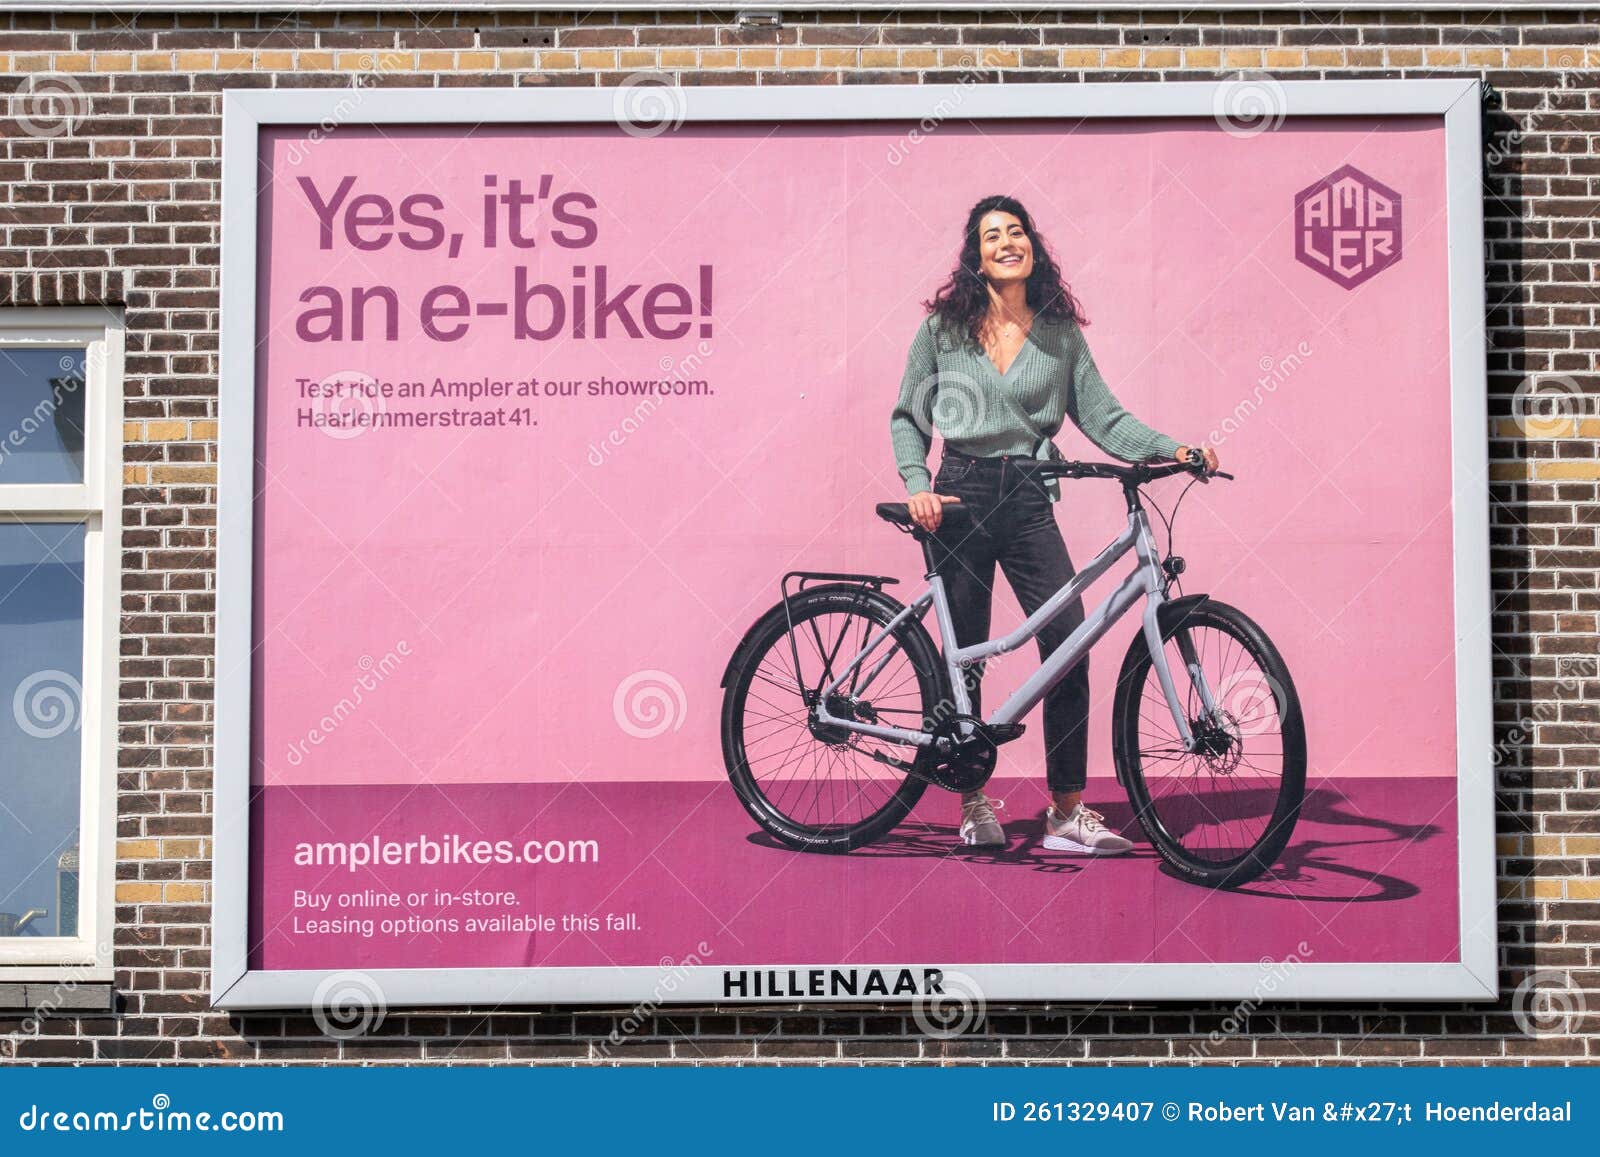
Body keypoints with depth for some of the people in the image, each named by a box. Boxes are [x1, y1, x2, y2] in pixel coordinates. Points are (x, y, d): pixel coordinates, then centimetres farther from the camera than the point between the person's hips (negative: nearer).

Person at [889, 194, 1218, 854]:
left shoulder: (1061, 334, 7)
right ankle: (973, 804, 16)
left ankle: (1067, 811, -3)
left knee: (1069, 644, -10)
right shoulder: (943, 327, 4)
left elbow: (1102, 416, 4)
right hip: (961, 498, -1)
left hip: (1028, 501, 1)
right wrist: (917, 486, -7)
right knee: (963, 656, 2)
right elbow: (907, 417, 8)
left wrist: (1174, 450, -9)